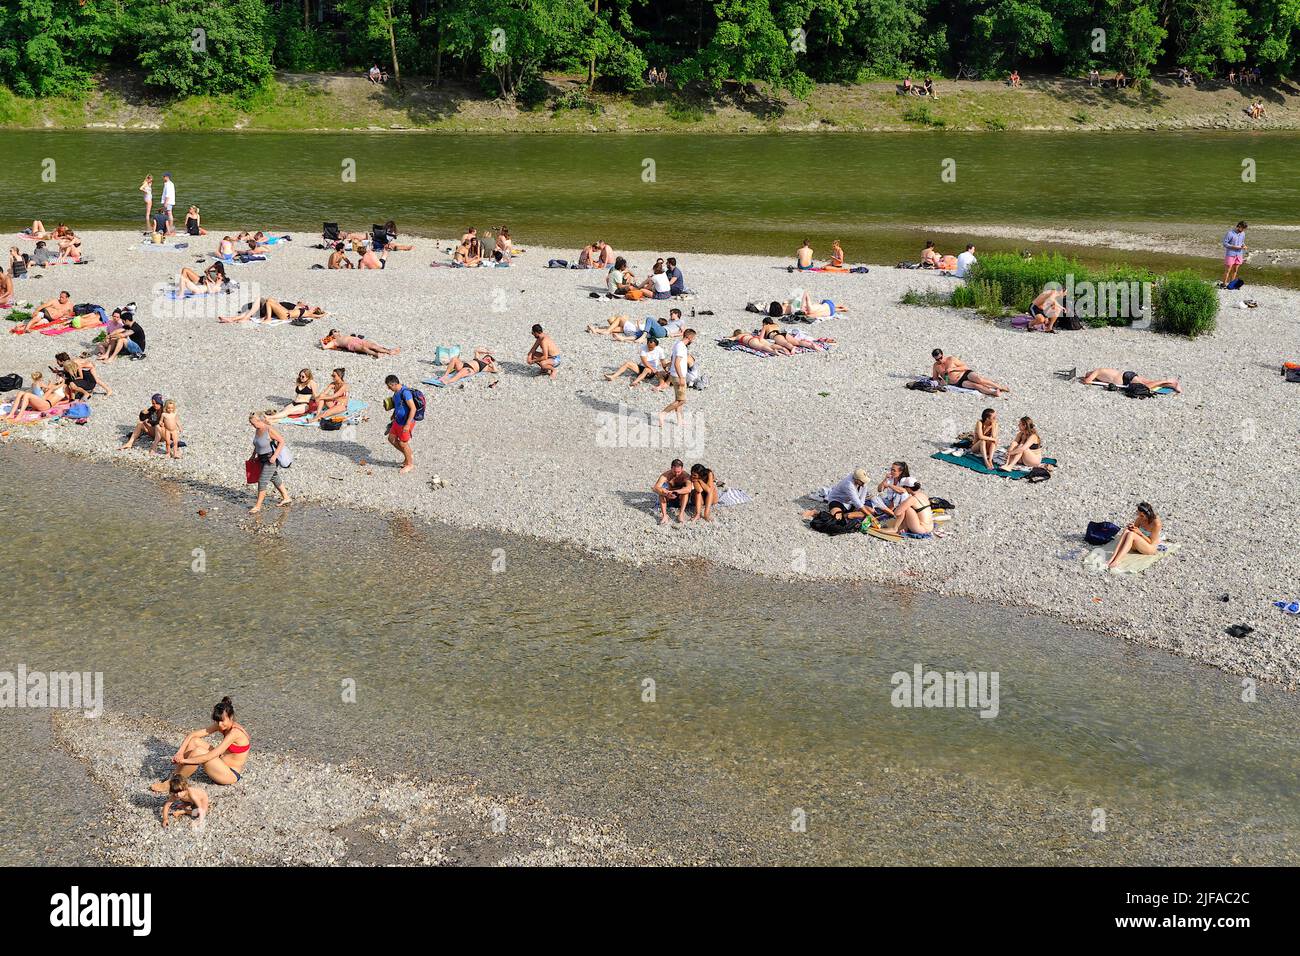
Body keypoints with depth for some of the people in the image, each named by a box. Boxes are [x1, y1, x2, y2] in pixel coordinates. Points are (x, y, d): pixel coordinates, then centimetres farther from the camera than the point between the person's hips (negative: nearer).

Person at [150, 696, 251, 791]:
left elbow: (210, 756, -29)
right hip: (222, 764, 9)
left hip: (231, 775, -9)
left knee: (197, 752, -26)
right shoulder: (222, 725, 0)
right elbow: (191, 734, -3)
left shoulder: (235, 732, -25)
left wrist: (185, 760, -25)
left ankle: (171, 784, -11)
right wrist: (180, 752, -19)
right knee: (194, 741, -3)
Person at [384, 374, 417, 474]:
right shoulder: (397, 392, 2)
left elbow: (413, 409, -29)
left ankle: (409, 464, 25)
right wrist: (394, 415, 31)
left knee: (403, 443, 5)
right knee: (392, 439, 17)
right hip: (398, 421, 9)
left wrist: (407, 424, -29)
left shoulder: (405, 392, -27)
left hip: (406, 423, -9)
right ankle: (409, 456, 32)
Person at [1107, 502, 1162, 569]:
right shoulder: (1140, 518, -4)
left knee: (1131, 534, -32)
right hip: (1138, 544, 6)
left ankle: (1117, 560, -44)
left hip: (1151, 547, -6)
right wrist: (1132, 527, -13)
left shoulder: (1156, 523, -21)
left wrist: (1140, 533, -26)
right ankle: (1113, 557, -38)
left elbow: (1151, 542, -17)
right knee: (1126, 531, -25)